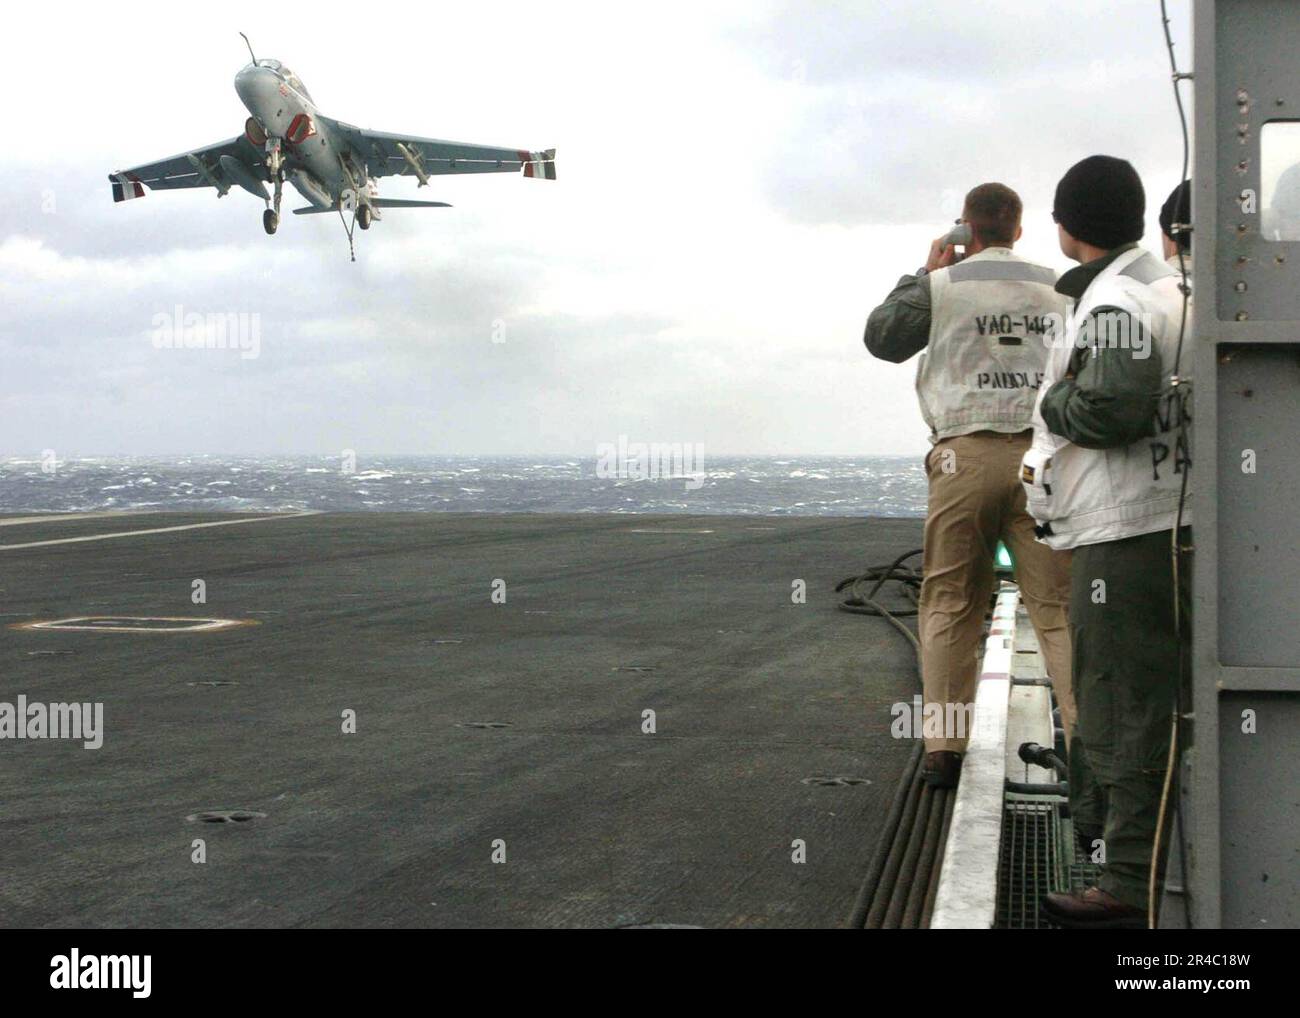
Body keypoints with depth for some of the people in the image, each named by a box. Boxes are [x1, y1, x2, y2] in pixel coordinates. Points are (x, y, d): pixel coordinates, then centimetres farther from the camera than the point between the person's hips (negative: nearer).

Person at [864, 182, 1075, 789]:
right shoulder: (1056, 289, 13)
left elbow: (881, 337, 13)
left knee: (949, 603, 6)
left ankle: (943, 746, 2)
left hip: (967, 454, -2)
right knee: (1057, 603, 1)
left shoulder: (943, 285, 2)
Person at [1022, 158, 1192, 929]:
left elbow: (1112, 407, -26)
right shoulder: (1170, 288, 17)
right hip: (1166, 522, 10)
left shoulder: (1114, 302, -15)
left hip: (1128, 535, -10)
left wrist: (1052, 401, -7)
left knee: (1128, 705, -7)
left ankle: (1133, 885, -3)